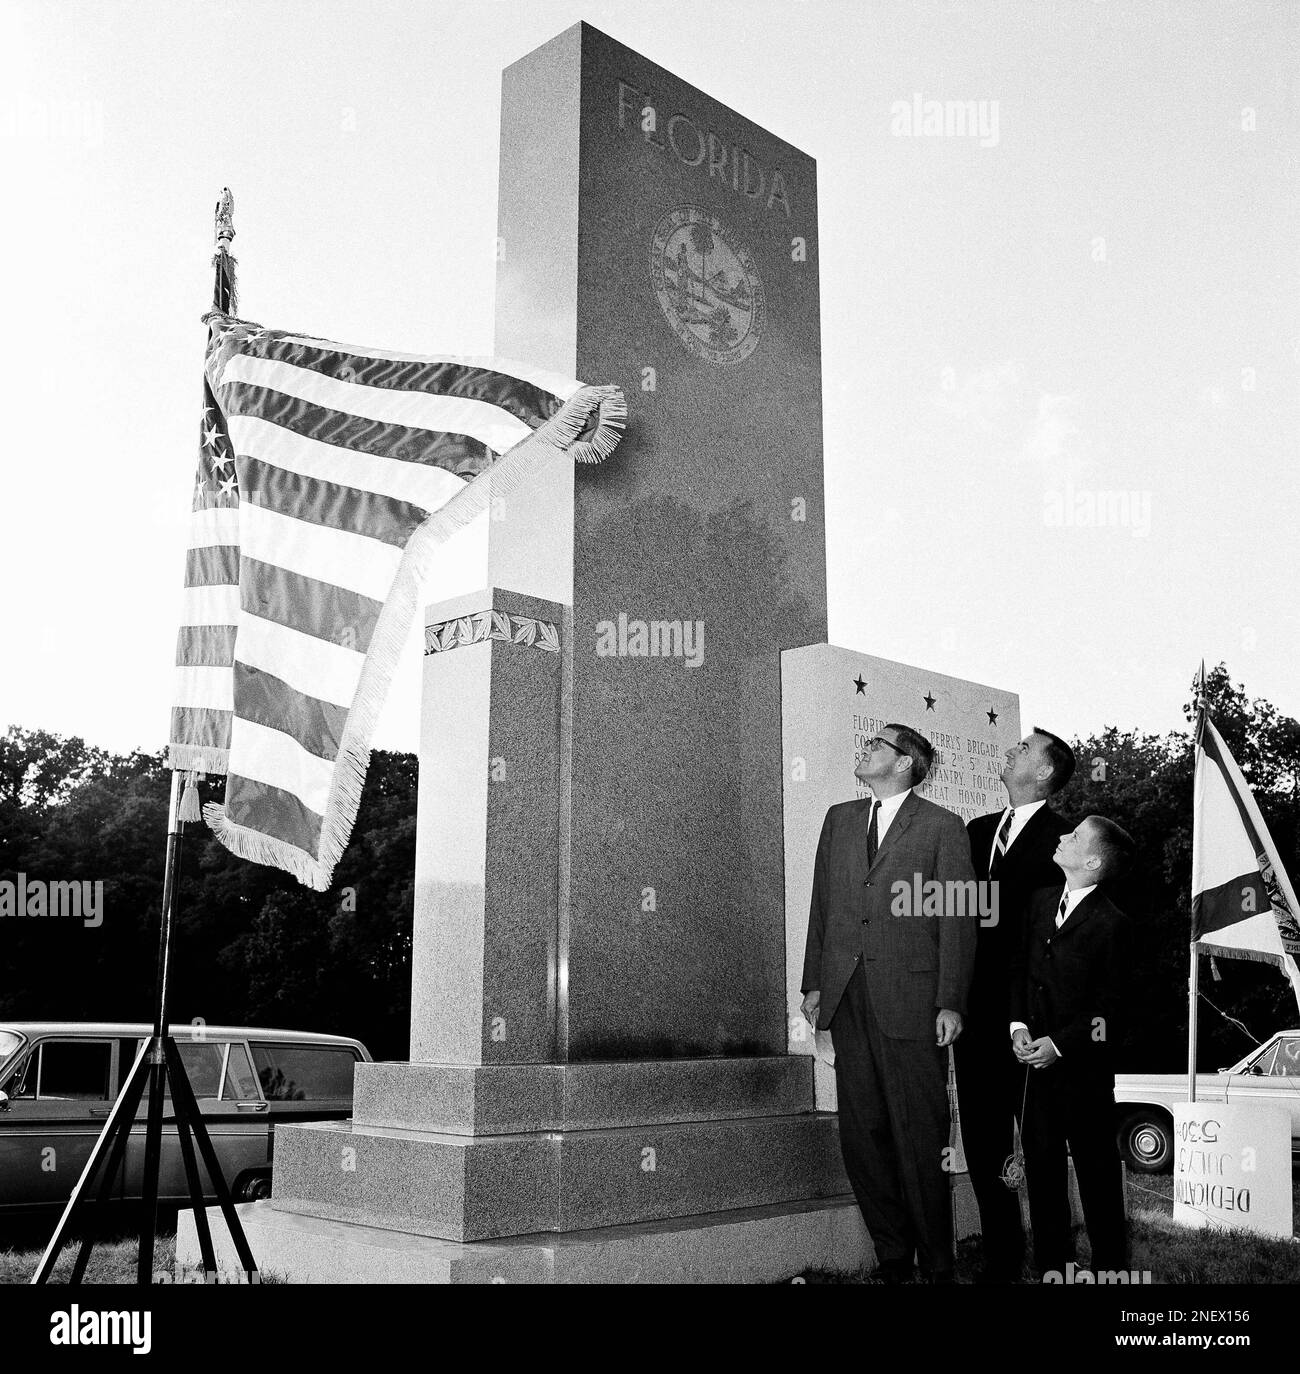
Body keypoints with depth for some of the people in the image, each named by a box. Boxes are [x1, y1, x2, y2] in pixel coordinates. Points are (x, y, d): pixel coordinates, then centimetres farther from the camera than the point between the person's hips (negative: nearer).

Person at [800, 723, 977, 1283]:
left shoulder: (943, 827, 1)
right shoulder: (839, 818, 16)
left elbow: (958, 919, -2)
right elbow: (822, 904, 15)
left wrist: (950, 1002, -8)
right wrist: (813, 982, 9)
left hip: (909, 998, -5)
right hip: (847, 995, 5)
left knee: (918, 1135, -1)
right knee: (861, 1133, 7)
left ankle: (936, 1261, 13)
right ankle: (892, 1256, 19)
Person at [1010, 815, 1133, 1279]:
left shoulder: (1109, 923, -15)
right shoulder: (1042, 901, 5)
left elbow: (1109, 1008, -11)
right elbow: (1021, 967, 12)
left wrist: (1060, 1044, -15)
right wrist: (1019, 1024, 0)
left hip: (1084, 1064, -6)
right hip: (1040, 1059, 6)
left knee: (1096, 1167, 7)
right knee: (1040, 1159, 12)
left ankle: (1109, 1265, 23)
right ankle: (1050, 1263, 26)